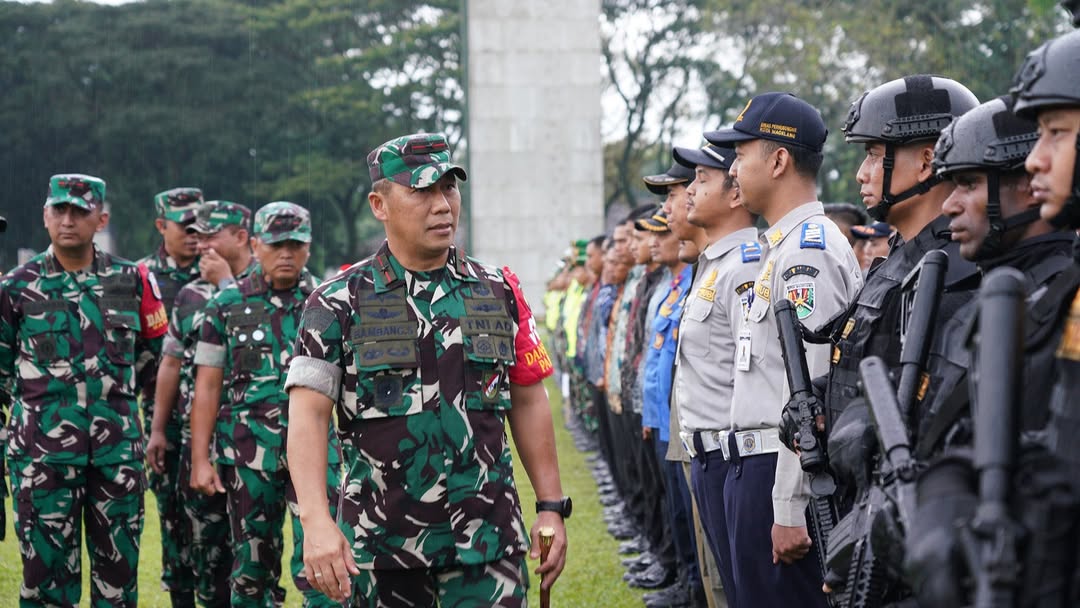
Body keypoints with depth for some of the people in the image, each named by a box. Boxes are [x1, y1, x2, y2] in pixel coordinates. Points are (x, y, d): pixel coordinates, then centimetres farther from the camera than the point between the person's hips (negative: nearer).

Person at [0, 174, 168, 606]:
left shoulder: (132, 280, 6)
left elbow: (153, 348, 18)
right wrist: (37, 400, 9)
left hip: (117, 443, 2)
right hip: (43, 448, -2)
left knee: (119, 562, 7)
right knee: (48, 562, -1)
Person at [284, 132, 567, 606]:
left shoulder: (499, 293, 6)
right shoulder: (340, 303, -3)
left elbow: (527, 402, 11)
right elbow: (308, 414, -11)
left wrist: (552, 507, 6)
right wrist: (316, 522, -24)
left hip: (486, 534, 1)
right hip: (380, 541, -1)